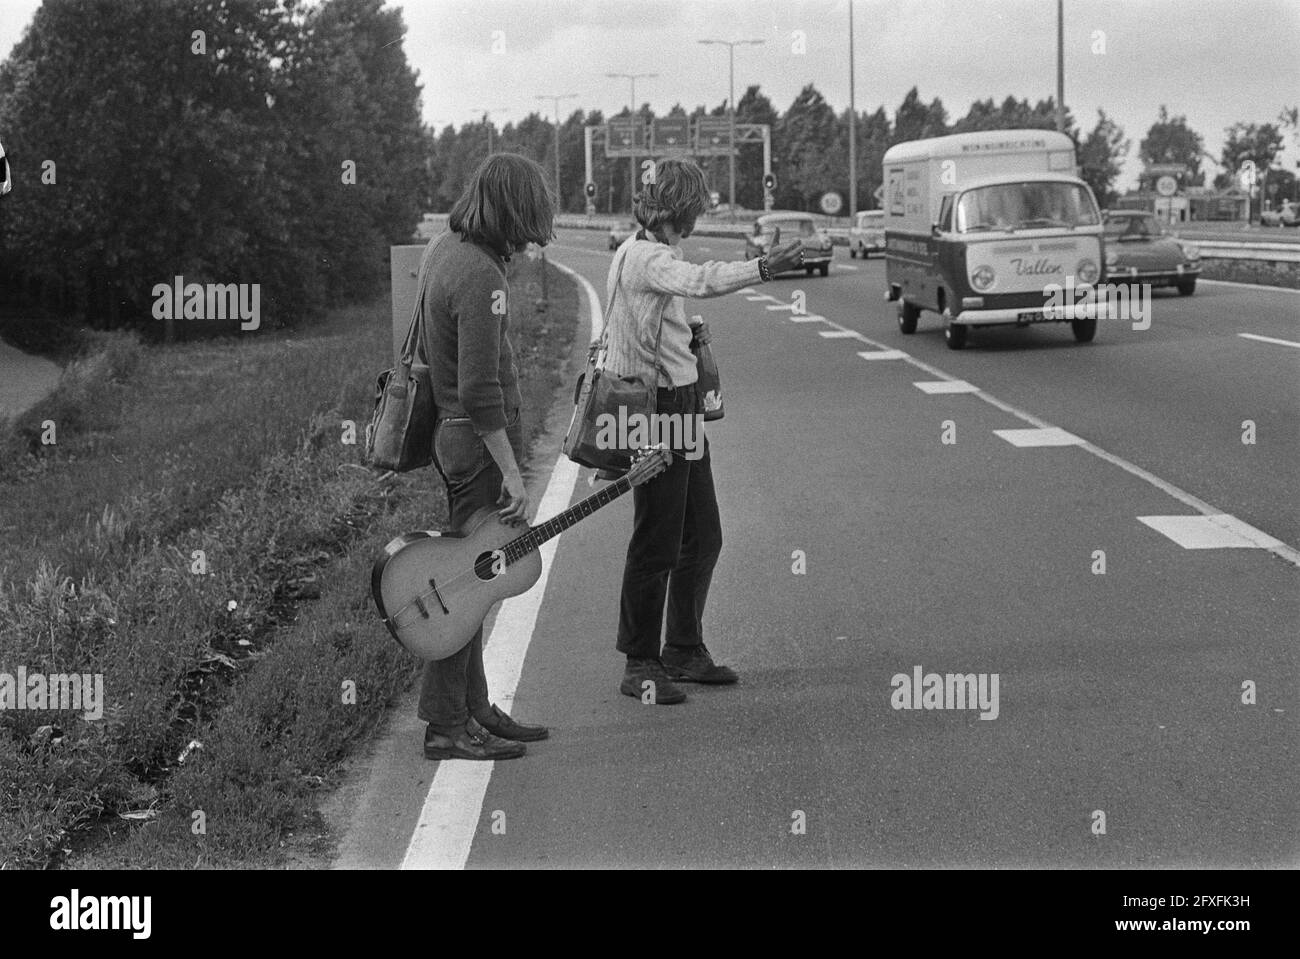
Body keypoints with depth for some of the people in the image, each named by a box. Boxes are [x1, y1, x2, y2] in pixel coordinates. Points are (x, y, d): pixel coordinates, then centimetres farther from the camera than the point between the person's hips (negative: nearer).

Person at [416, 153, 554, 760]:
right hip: (481, 439, -10)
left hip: (450, 430, 10)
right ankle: (446, 726, 1)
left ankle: (474, 708, 23)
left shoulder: (442, 247, 8)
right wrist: (512, 475, -21)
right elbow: (479, 391, -25)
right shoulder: (479, 277, -22)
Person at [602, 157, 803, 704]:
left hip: (680, 409, 10)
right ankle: (639, 667, 6)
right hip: (656, 411, -10)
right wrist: (762, 269, -49)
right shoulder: (646, 257, -17)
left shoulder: (645, 252, 16)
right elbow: (699, 281, -37)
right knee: (656, 546, -4)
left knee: (701, 539, 14)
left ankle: (683, 651, 26)